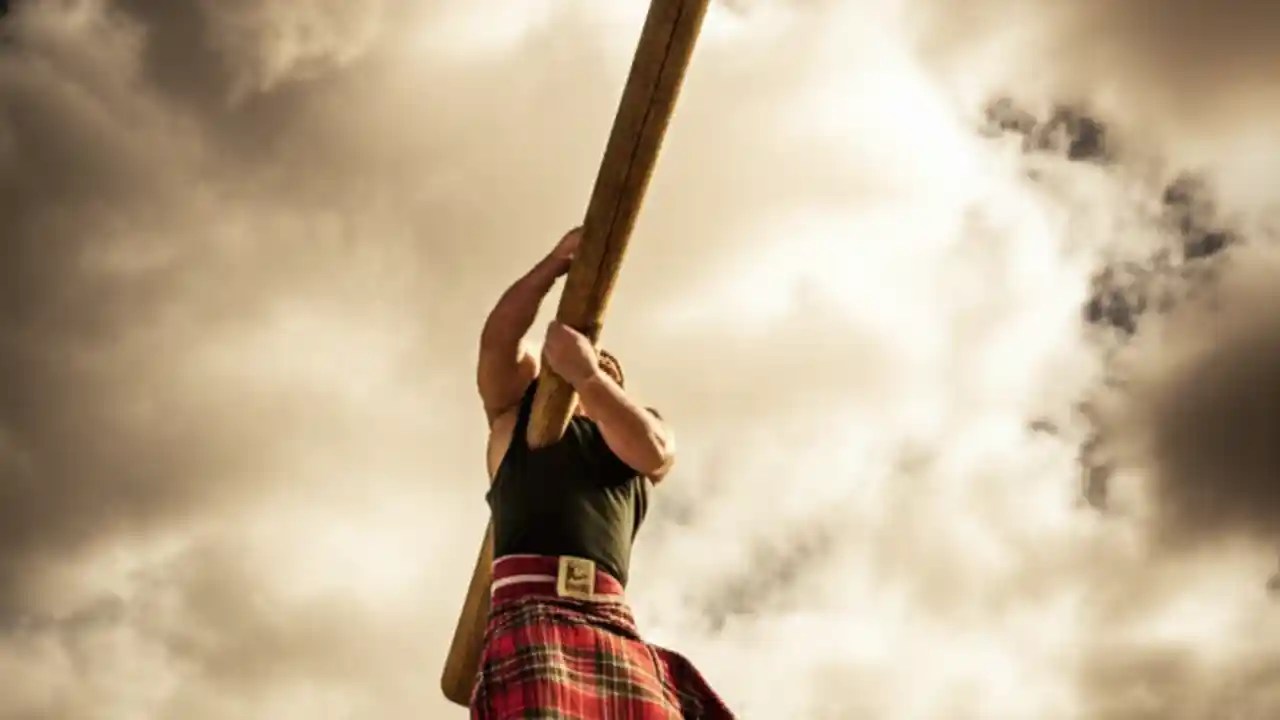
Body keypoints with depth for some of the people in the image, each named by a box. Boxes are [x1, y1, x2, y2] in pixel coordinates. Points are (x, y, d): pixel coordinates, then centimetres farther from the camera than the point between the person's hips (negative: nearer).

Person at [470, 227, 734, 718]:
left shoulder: (644, 431, 30)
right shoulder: (521, 412, 29)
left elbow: (652, 452, 3)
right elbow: (498, 338, 9)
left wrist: (587, 376, -9)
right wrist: (559, 260, 3)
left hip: (615, 631, 3)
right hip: (530, 617, -3)